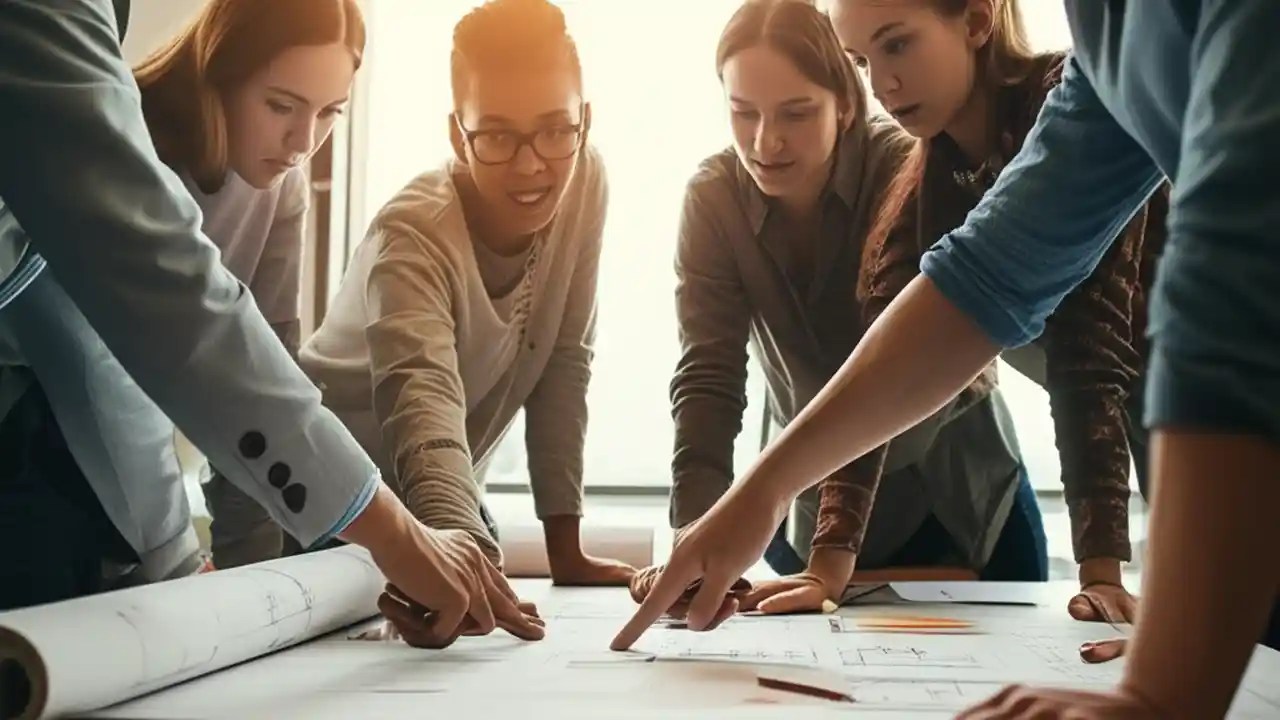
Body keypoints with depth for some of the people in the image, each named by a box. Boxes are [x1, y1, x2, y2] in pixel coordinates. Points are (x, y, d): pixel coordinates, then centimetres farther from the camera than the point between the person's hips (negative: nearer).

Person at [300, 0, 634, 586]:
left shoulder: (585, 184, -16)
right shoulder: (415, 236, -33)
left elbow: (565, 365, -12)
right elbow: (425, 401, -51)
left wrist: (566, 548, -15)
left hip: (451, 480, 5)